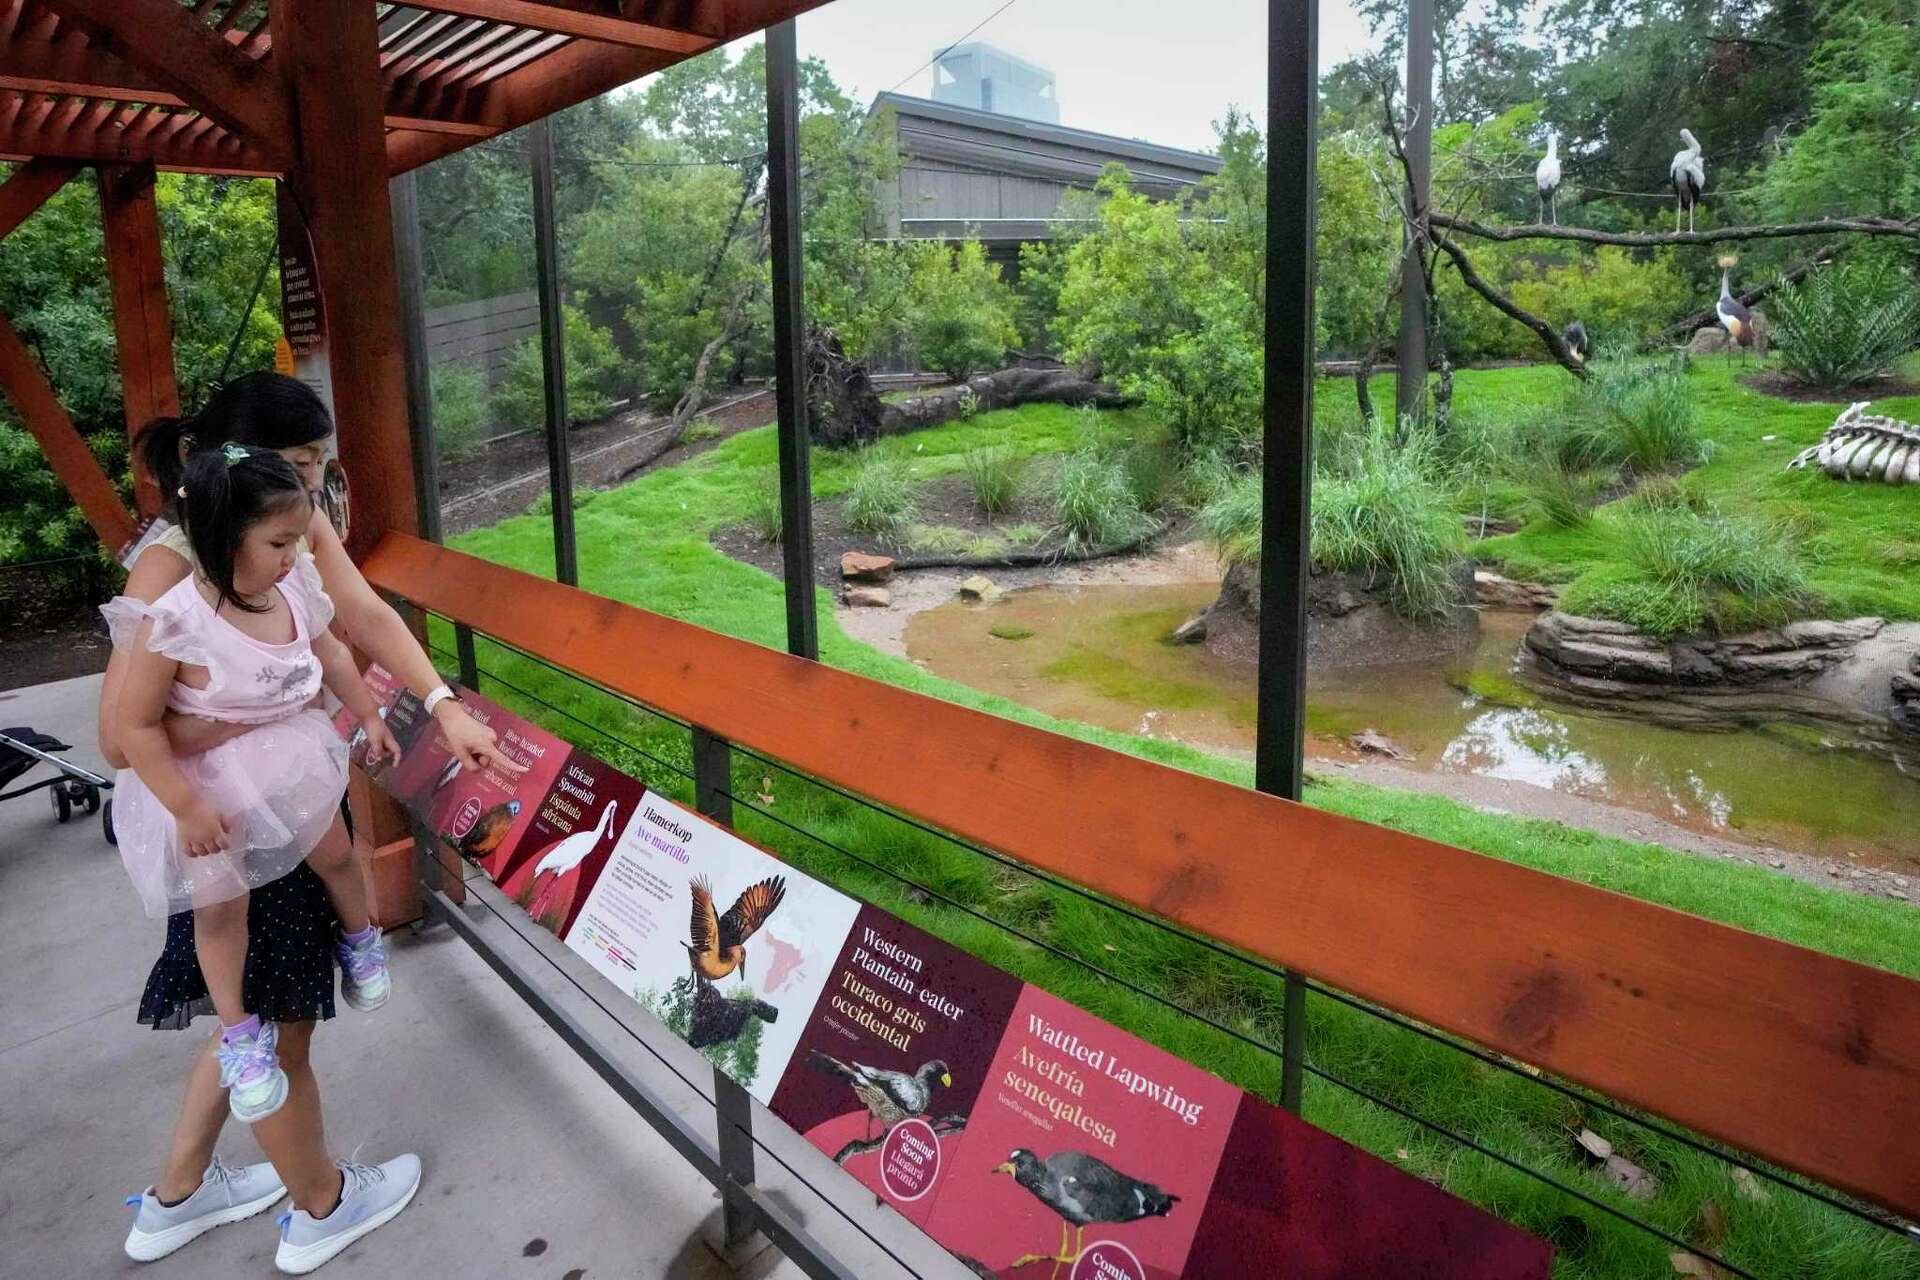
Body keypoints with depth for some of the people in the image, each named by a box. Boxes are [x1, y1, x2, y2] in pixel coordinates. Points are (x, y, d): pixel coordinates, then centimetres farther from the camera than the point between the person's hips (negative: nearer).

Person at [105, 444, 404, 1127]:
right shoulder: (172, 624, -30)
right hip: (203, 782, -4)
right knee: (220, 907, 5)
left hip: (289, 762, 5)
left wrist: (370, 719, 13)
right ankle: (239, 1033, 26)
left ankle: (359, 941, 47)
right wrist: (186, 808, -20)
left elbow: (331, 653, 6)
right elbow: (136, 727, -21)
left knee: (336, 857, 18)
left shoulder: (293, 588, -14)